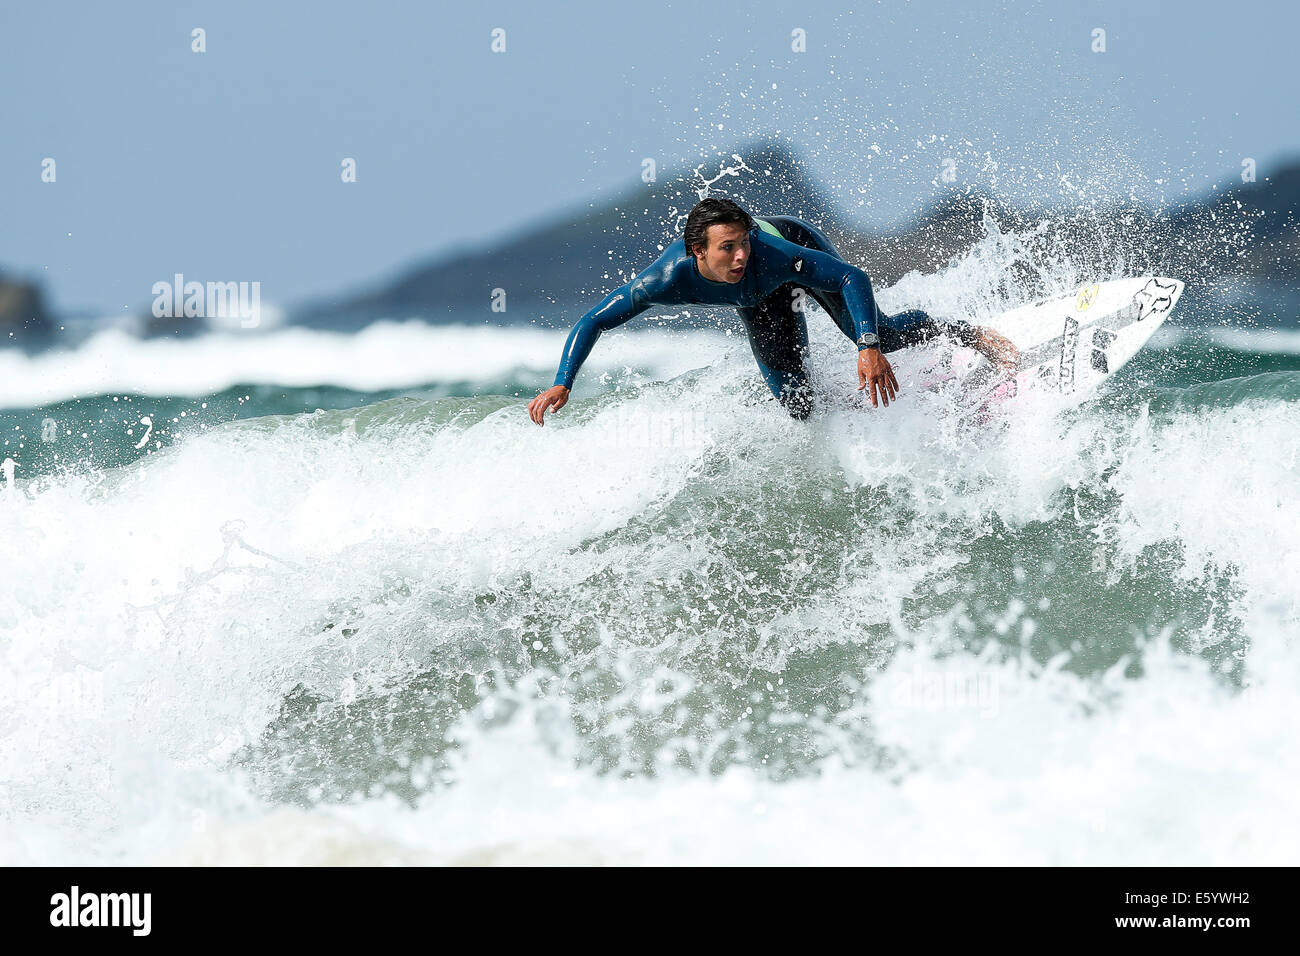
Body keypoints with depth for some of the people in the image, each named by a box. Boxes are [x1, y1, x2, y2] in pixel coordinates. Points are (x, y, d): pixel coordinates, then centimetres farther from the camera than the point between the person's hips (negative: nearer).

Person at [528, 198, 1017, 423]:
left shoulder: (772, 253, -47)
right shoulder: (669, 277, -41)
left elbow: (852, 278, -41)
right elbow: (593, 321, -33)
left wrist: (870, 350, -53)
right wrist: (561, 384, -45)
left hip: (799, 239, -2)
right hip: (760, 298, 2)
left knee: (879, 333, -11)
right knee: (795, 400, -3)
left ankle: (974, 336, 16)